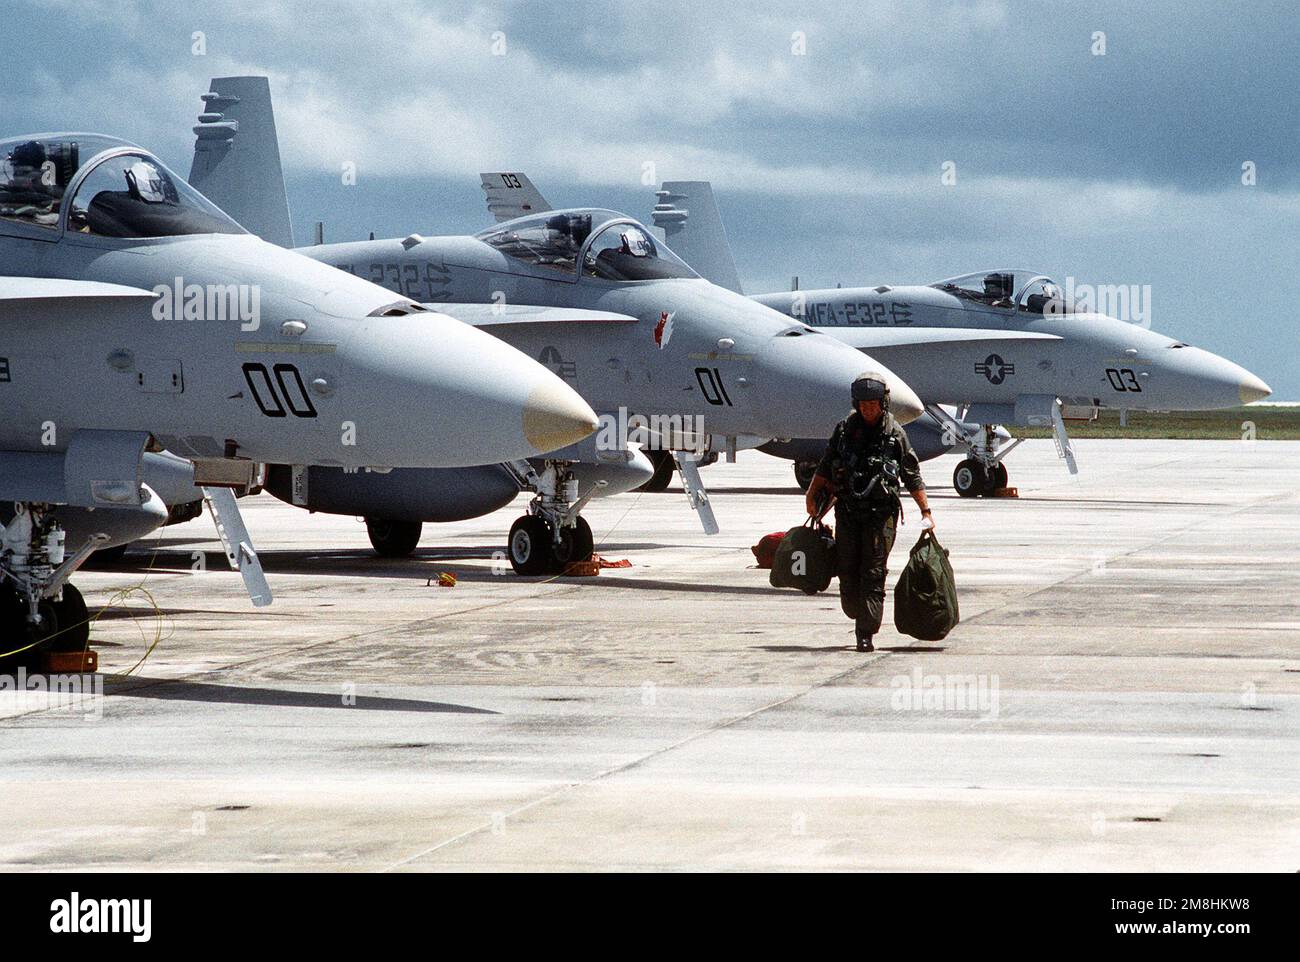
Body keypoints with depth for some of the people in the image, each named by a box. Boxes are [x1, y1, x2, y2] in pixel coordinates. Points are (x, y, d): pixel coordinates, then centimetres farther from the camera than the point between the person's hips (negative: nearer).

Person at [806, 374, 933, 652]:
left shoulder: (895, 433, 0)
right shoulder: (845, 429, 6)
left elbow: (912, 476, 6)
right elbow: (826, 467, 14)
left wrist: (926, 511, 4)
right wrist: (813, 496, 6)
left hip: (881, 514, -3)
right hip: (848, 512, 3)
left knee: (873, 575, -8)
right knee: (847, 571, 3)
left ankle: (866, 633, -9)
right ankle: (859, 617, 24)